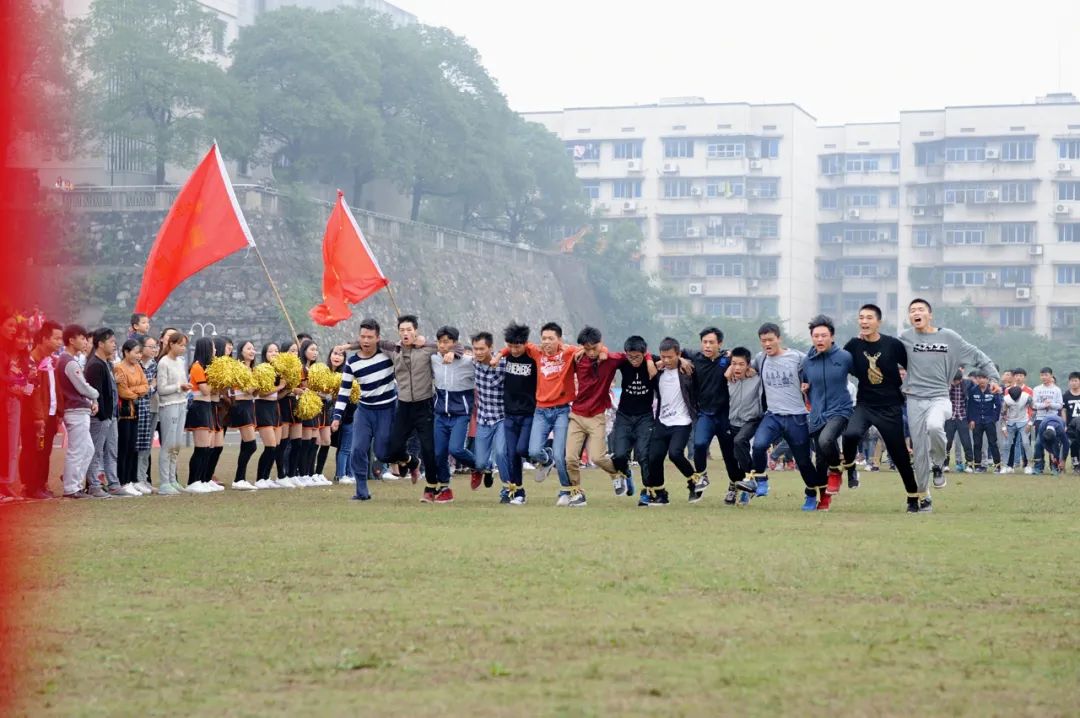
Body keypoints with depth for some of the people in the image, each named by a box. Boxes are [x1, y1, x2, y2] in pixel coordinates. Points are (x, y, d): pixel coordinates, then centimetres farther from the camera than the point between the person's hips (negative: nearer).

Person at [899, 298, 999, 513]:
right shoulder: (905, 338, 4)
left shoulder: (948, 337, 3)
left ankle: (938, 465, -5)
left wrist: (993, 377, -2)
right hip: (915, 399, 2)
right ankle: (923, 497, 17)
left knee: (934, 426, -34)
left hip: (940, 398, -2)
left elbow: (977, 356, 7)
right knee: (919, 450, 3)